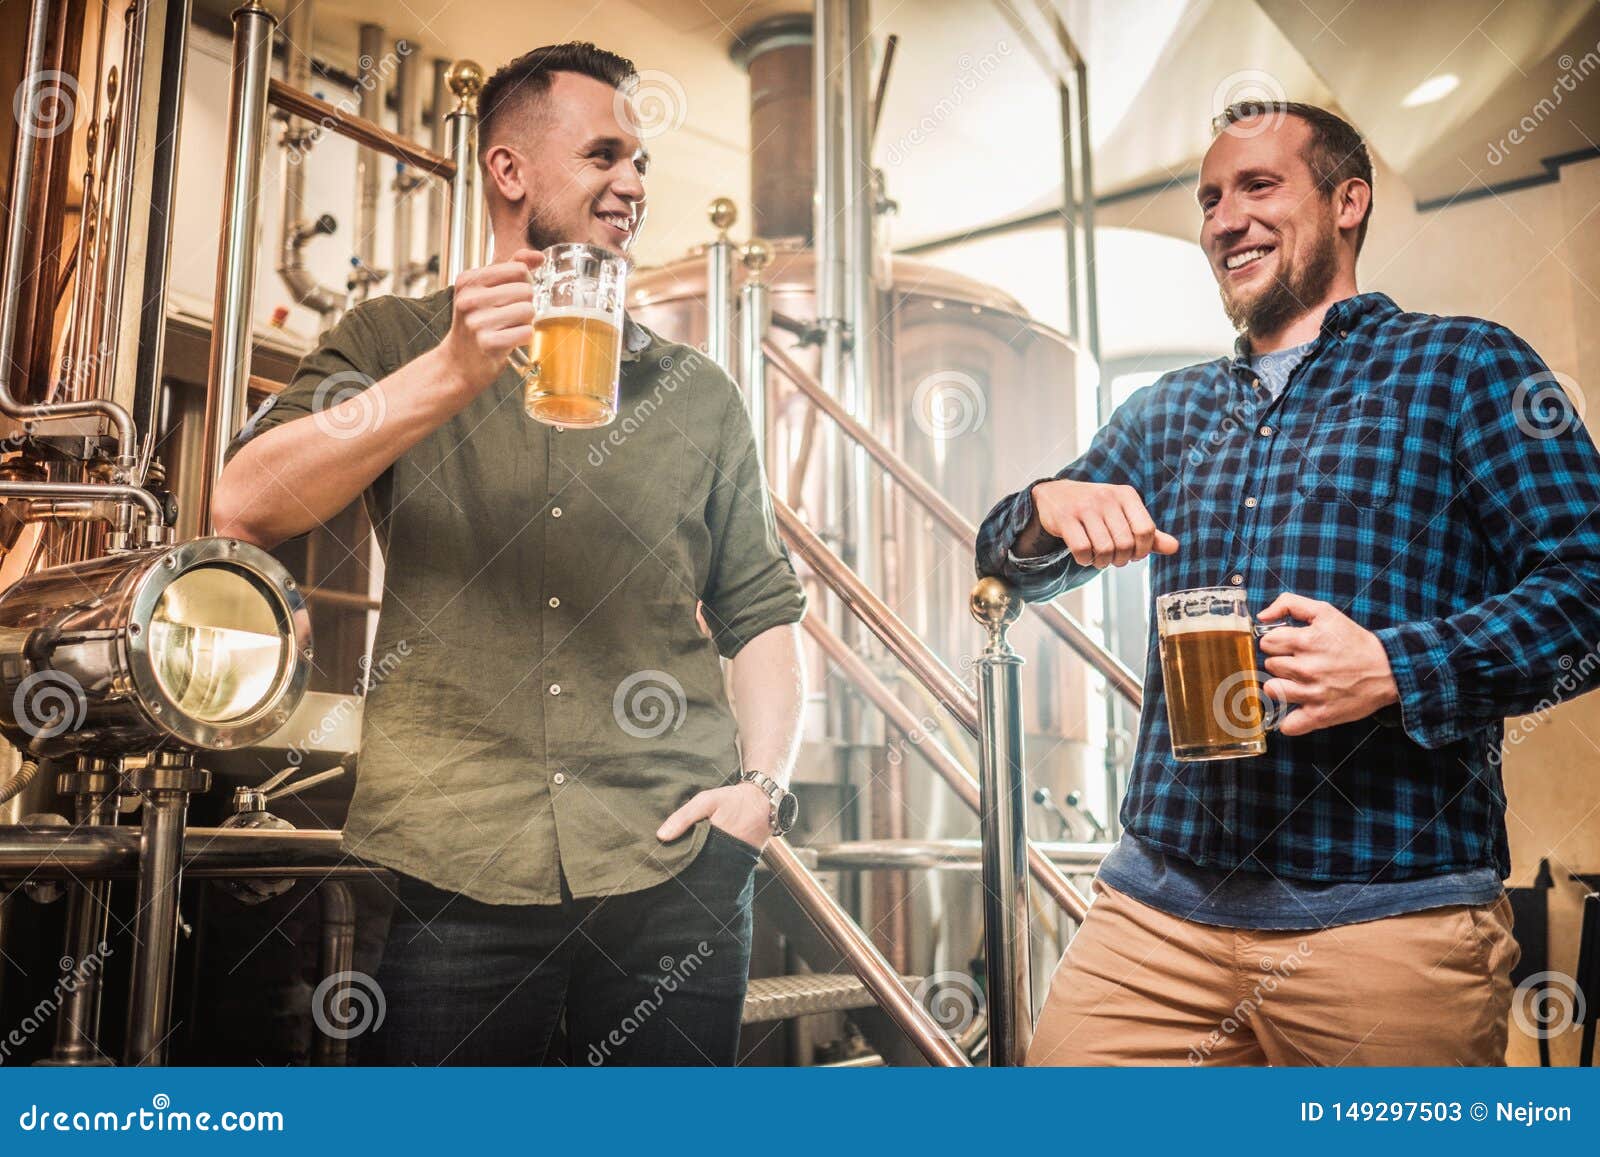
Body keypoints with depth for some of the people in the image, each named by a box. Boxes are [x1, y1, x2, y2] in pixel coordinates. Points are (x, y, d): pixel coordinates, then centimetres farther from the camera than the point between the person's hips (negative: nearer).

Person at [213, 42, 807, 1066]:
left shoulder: (700, 395, 14)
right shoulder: (393, 344, 9)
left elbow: (761, 609, 14)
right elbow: (247, 509, -6)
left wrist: (765, 784, -2)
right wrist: (453, 374, -15)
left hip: (671, 865, 2)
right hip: (445, 862, -1)